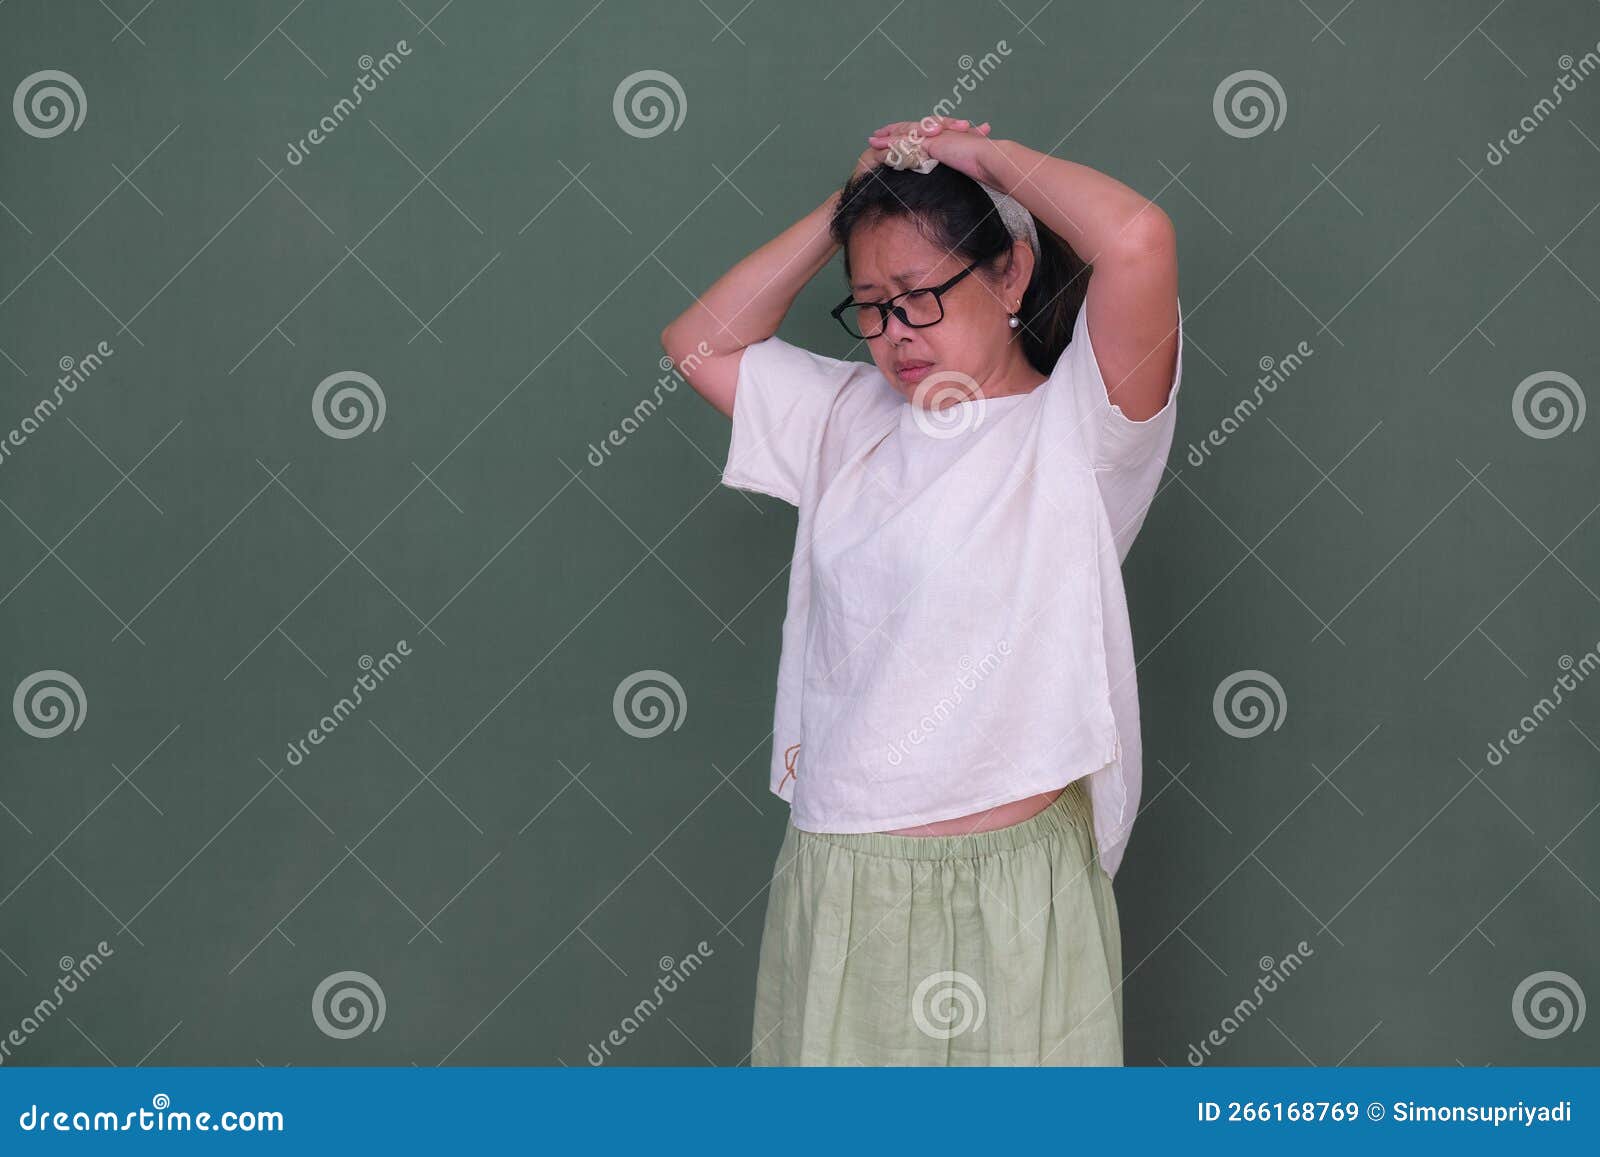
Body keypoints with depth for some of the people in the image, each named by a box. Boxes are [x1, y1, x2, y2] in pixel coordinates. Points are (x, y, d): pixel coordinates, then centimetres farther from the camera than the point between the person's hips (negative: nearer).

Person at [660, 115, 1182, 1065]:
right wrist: (850, 204, 9)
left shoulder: (1076, 428, -6)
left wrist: (987, 154, -6)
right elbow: (702, 344, 17)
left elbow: (1138, 239, -22)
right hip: (835, 882, 5)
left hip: (1008, 889, -5)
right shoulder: (849, 418, 13)